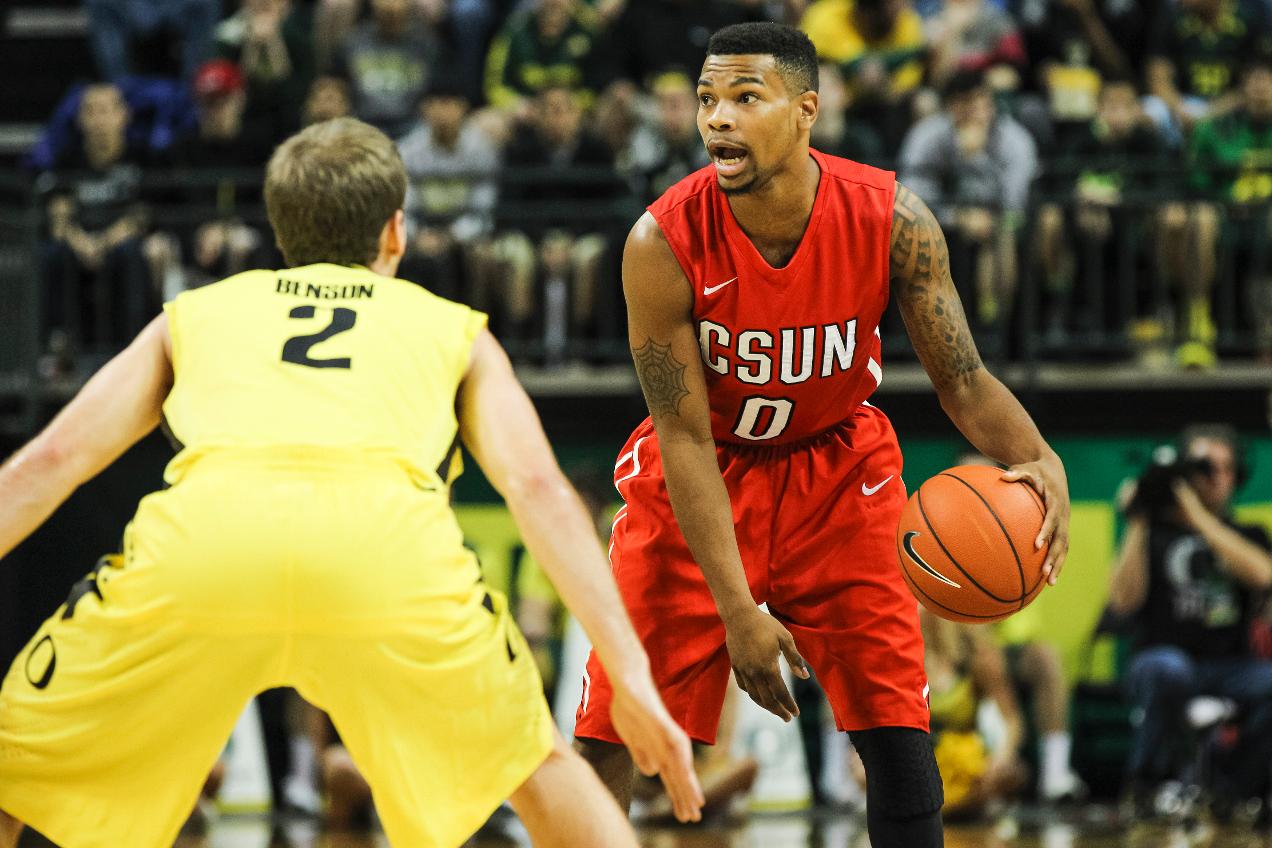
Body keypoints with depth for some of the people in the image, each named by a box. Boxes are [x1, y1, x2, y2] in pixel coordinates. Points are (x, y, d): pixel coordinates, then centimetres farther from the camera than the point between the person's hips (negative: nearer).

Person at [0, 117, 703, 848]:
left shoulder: (196, 314, 36)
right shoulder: (454, 329, 34)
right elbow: (538, 487, 20)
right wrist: (631, 675, 15)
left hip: (201, 541, 0)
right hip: (392, 547, 0)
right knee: (539, 770, 27)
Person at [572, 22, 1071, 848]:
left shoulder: (890, 220, -23)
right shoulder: (664, 244, -27)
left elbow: (962, 379, -14)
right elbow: (685, 438, -22)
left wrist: (1038, 458, -37)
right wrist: (737, 611, -25)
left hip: (839, 468, 1)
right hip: (701, 475, -1)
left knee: (899, 731, -5)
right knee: (611, 736, -2)